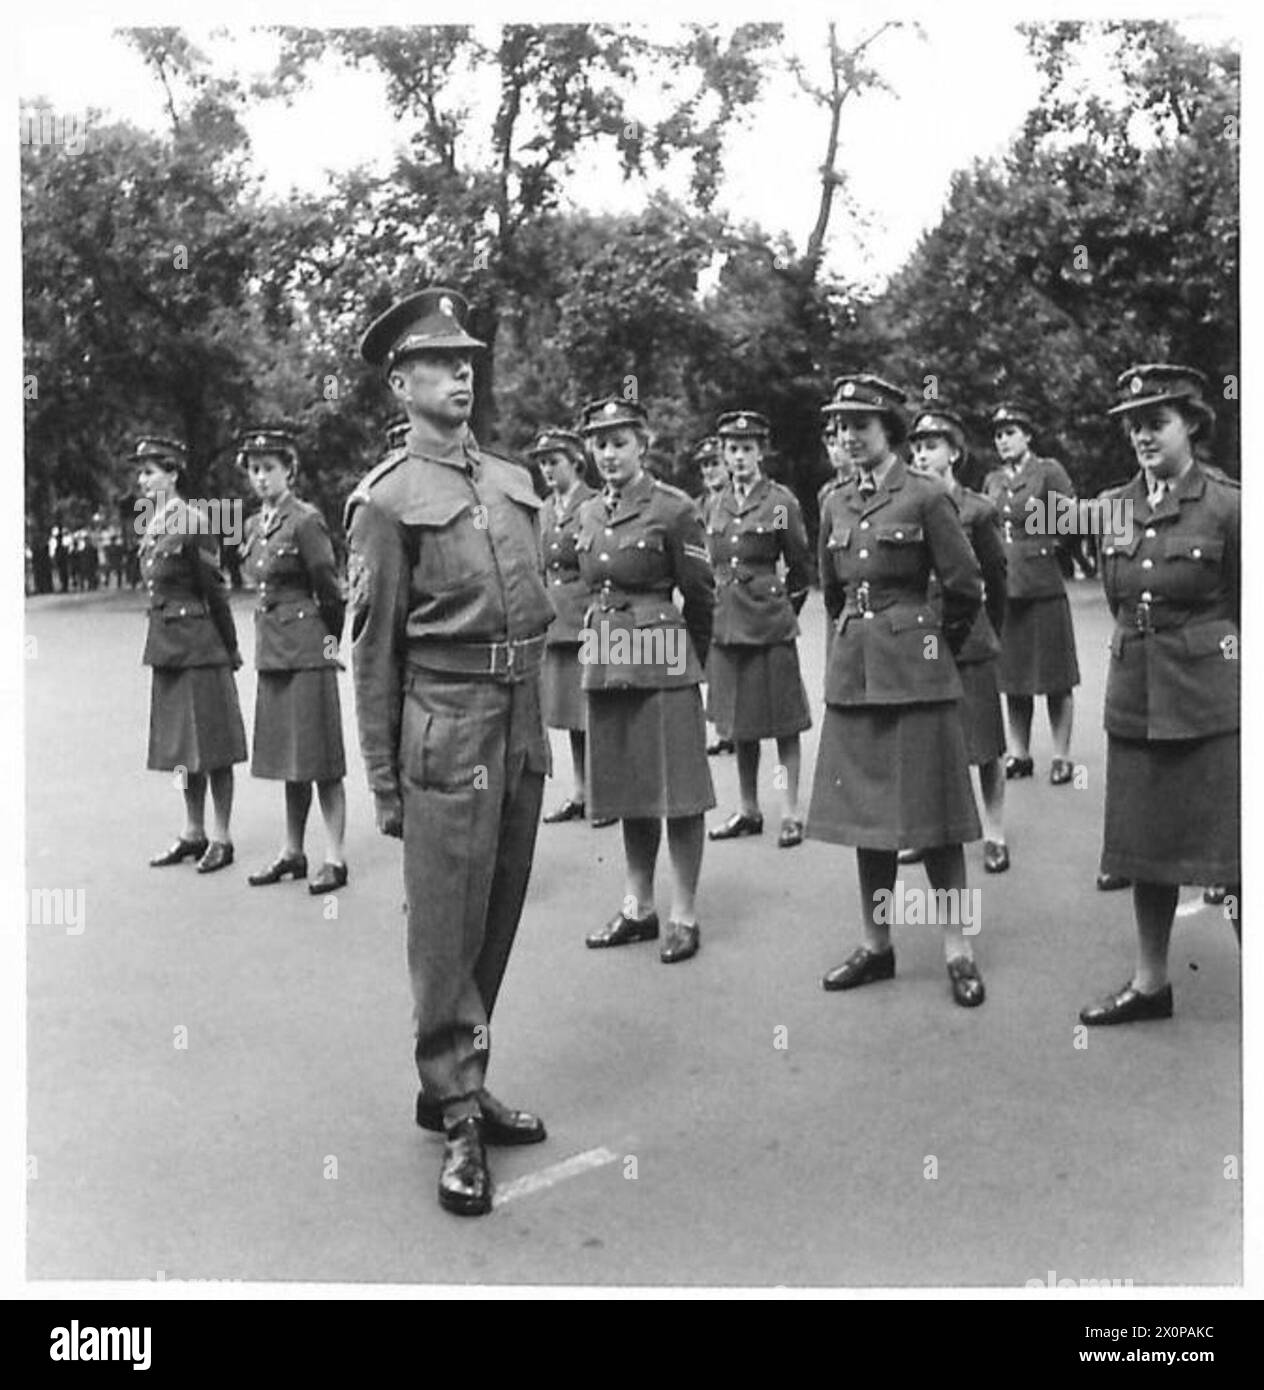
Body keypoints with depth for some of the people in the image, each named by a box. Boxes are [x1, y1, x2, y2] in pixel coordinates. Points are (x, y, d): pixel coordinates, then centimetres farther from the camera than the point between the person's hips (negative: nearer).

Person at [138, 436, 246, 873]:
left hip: (199, 644, -8)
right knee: (182, 745, 13)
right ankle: (193, 833, 23)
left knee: (211, 743, 0)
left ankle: (220, 838, 8)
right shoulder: (153, 526, 10)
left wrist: (230, 650, -5)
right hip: (166, 646, 8)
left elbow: (213, 589, -10)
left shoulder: (191, 525, -13)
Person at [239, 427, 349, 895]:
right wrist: (271, 639, 16)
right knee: (288, 757, 13)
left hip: (307, 651, -7)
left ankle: (335, 858, 2)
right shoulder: (255, 526, 12)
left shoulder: (305, 521, -10)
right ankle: (292, 852, 22)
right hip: (271, 652, 8)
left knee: (319, 758, -4)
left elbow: (331, 592, -8)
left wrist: (329, 642, -1)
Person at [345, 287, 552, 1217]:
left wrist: (538, 724, 16)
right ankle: (459, 1118, 9)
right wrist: (384, 780, -6)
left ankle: (459, 1083, 28)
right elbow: (374, 651, -4)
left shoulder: (515, 483, 15)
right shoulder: (387, 499, -4)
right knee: (446, 930, -1)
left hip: (522, 726, 6)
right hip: (446, 729, -6)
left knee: (498, 920, 13)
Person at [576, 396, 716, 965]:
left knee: (678, 790, 0)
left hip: (662, 666, -6)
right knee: (627, 790, 13)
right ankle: (638, 907, 24)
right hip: (605, 663, 6)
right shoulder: (588, 514, 11)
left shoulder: (673, 508, -7)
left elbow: (700, 596, -1)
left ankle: (684, 916, 10)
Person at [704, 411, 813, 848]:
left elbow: (800, 569, 4)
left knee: (783, 722, 0)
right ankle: (748, 810, 22)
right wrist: (719, 610, 14)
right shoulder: (716, 506, 11)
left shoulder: (781, 501, -4)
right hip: (725, 626, 5)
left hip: (770, 626, -5)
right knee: (739, 723, 11)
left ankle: (791, 813, 7)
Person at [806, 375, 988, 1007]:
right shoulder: (837, 504, 11)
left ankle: (958, 951, 8)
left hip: (914, 671, -5)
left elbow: (965, 587, -2)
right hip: (853, 670, 6)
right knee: (865, 813, 9)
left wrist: (932, 645, 8)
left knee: (933, 814, -1)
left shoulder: (925, 497, -6)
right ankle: (876, 944, 20)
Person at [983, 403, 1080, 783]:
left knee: (1055, 679, 0)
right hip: (1003, 588, 5)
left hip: (1042, 587, -5)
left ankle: (1062, 757, 7)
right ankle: (1019, 754, 18)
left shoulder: (1049, 471, -1)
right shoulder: (993, 481, 13)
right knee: (1012, 677, 9)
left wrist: (1050, 510, -17)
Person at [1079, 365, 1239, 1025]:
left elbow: (1246, 609, 0)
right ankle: (1150, 983, 25)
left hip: (1209, 700, -5)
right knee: (1146, 847, 13)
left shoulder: (1225, 506, -6)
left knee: (1231, 853, -1)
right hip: (1133, 697, 5)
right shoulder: (1114, 507, 7)